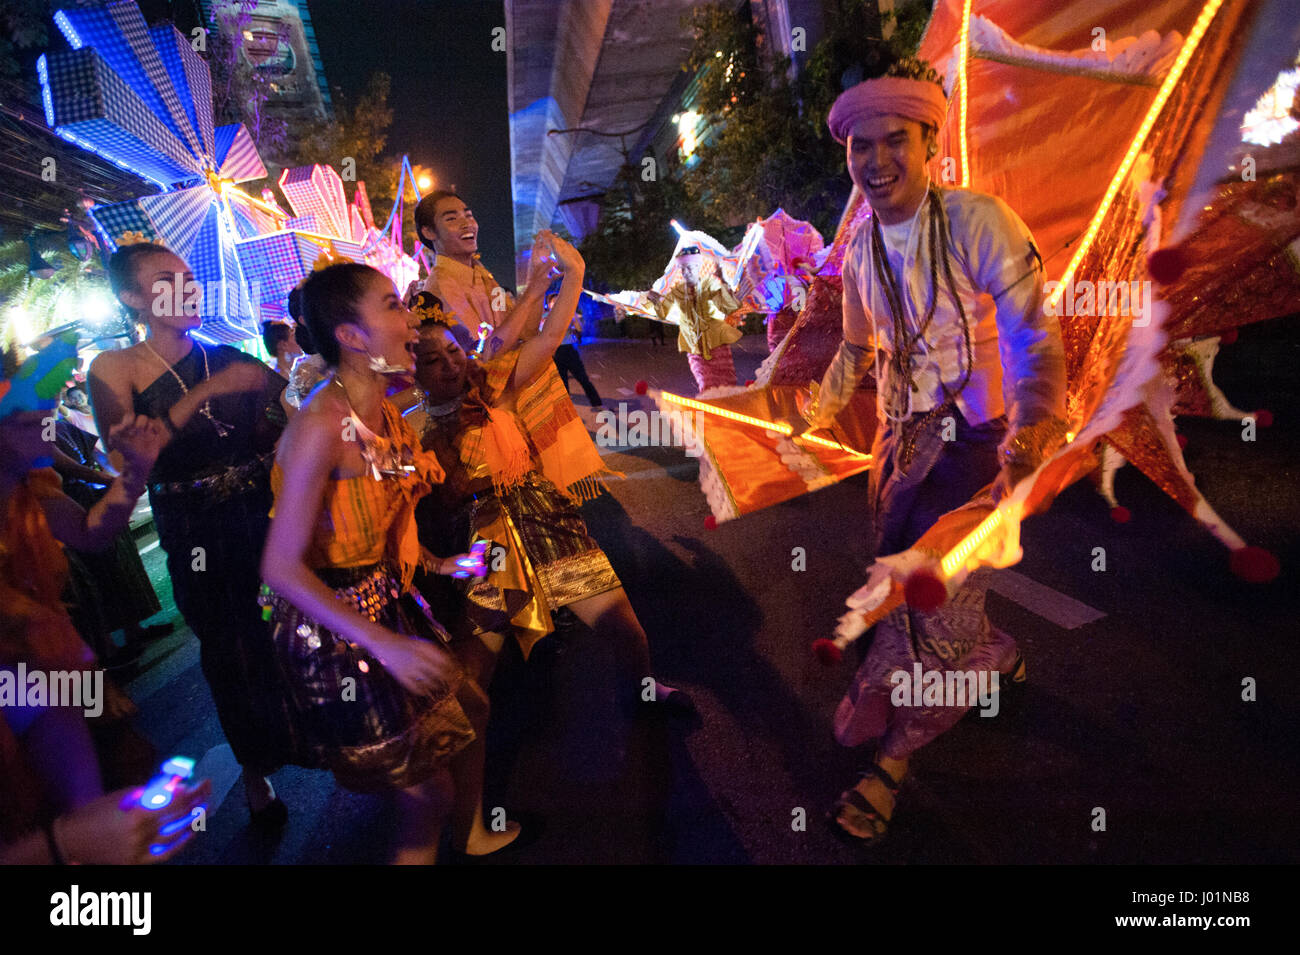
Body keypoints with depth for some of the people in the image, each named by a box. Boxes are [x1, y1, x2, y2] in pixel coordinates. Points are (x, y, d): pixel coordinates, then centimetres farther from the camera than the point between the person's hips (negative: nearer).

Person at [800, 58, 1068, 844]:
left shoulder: (979, 221, -15)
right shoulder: (861, 250, 3)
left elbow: (1032, 332, -22)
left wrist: (1033, 420, -39)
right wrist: (820, 412, 13)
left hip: (975, 437, -6)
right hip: (901, 437, 6)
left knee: (935, 594, -8)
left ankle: (890, 759, 9)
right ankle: (999, 658, 47)